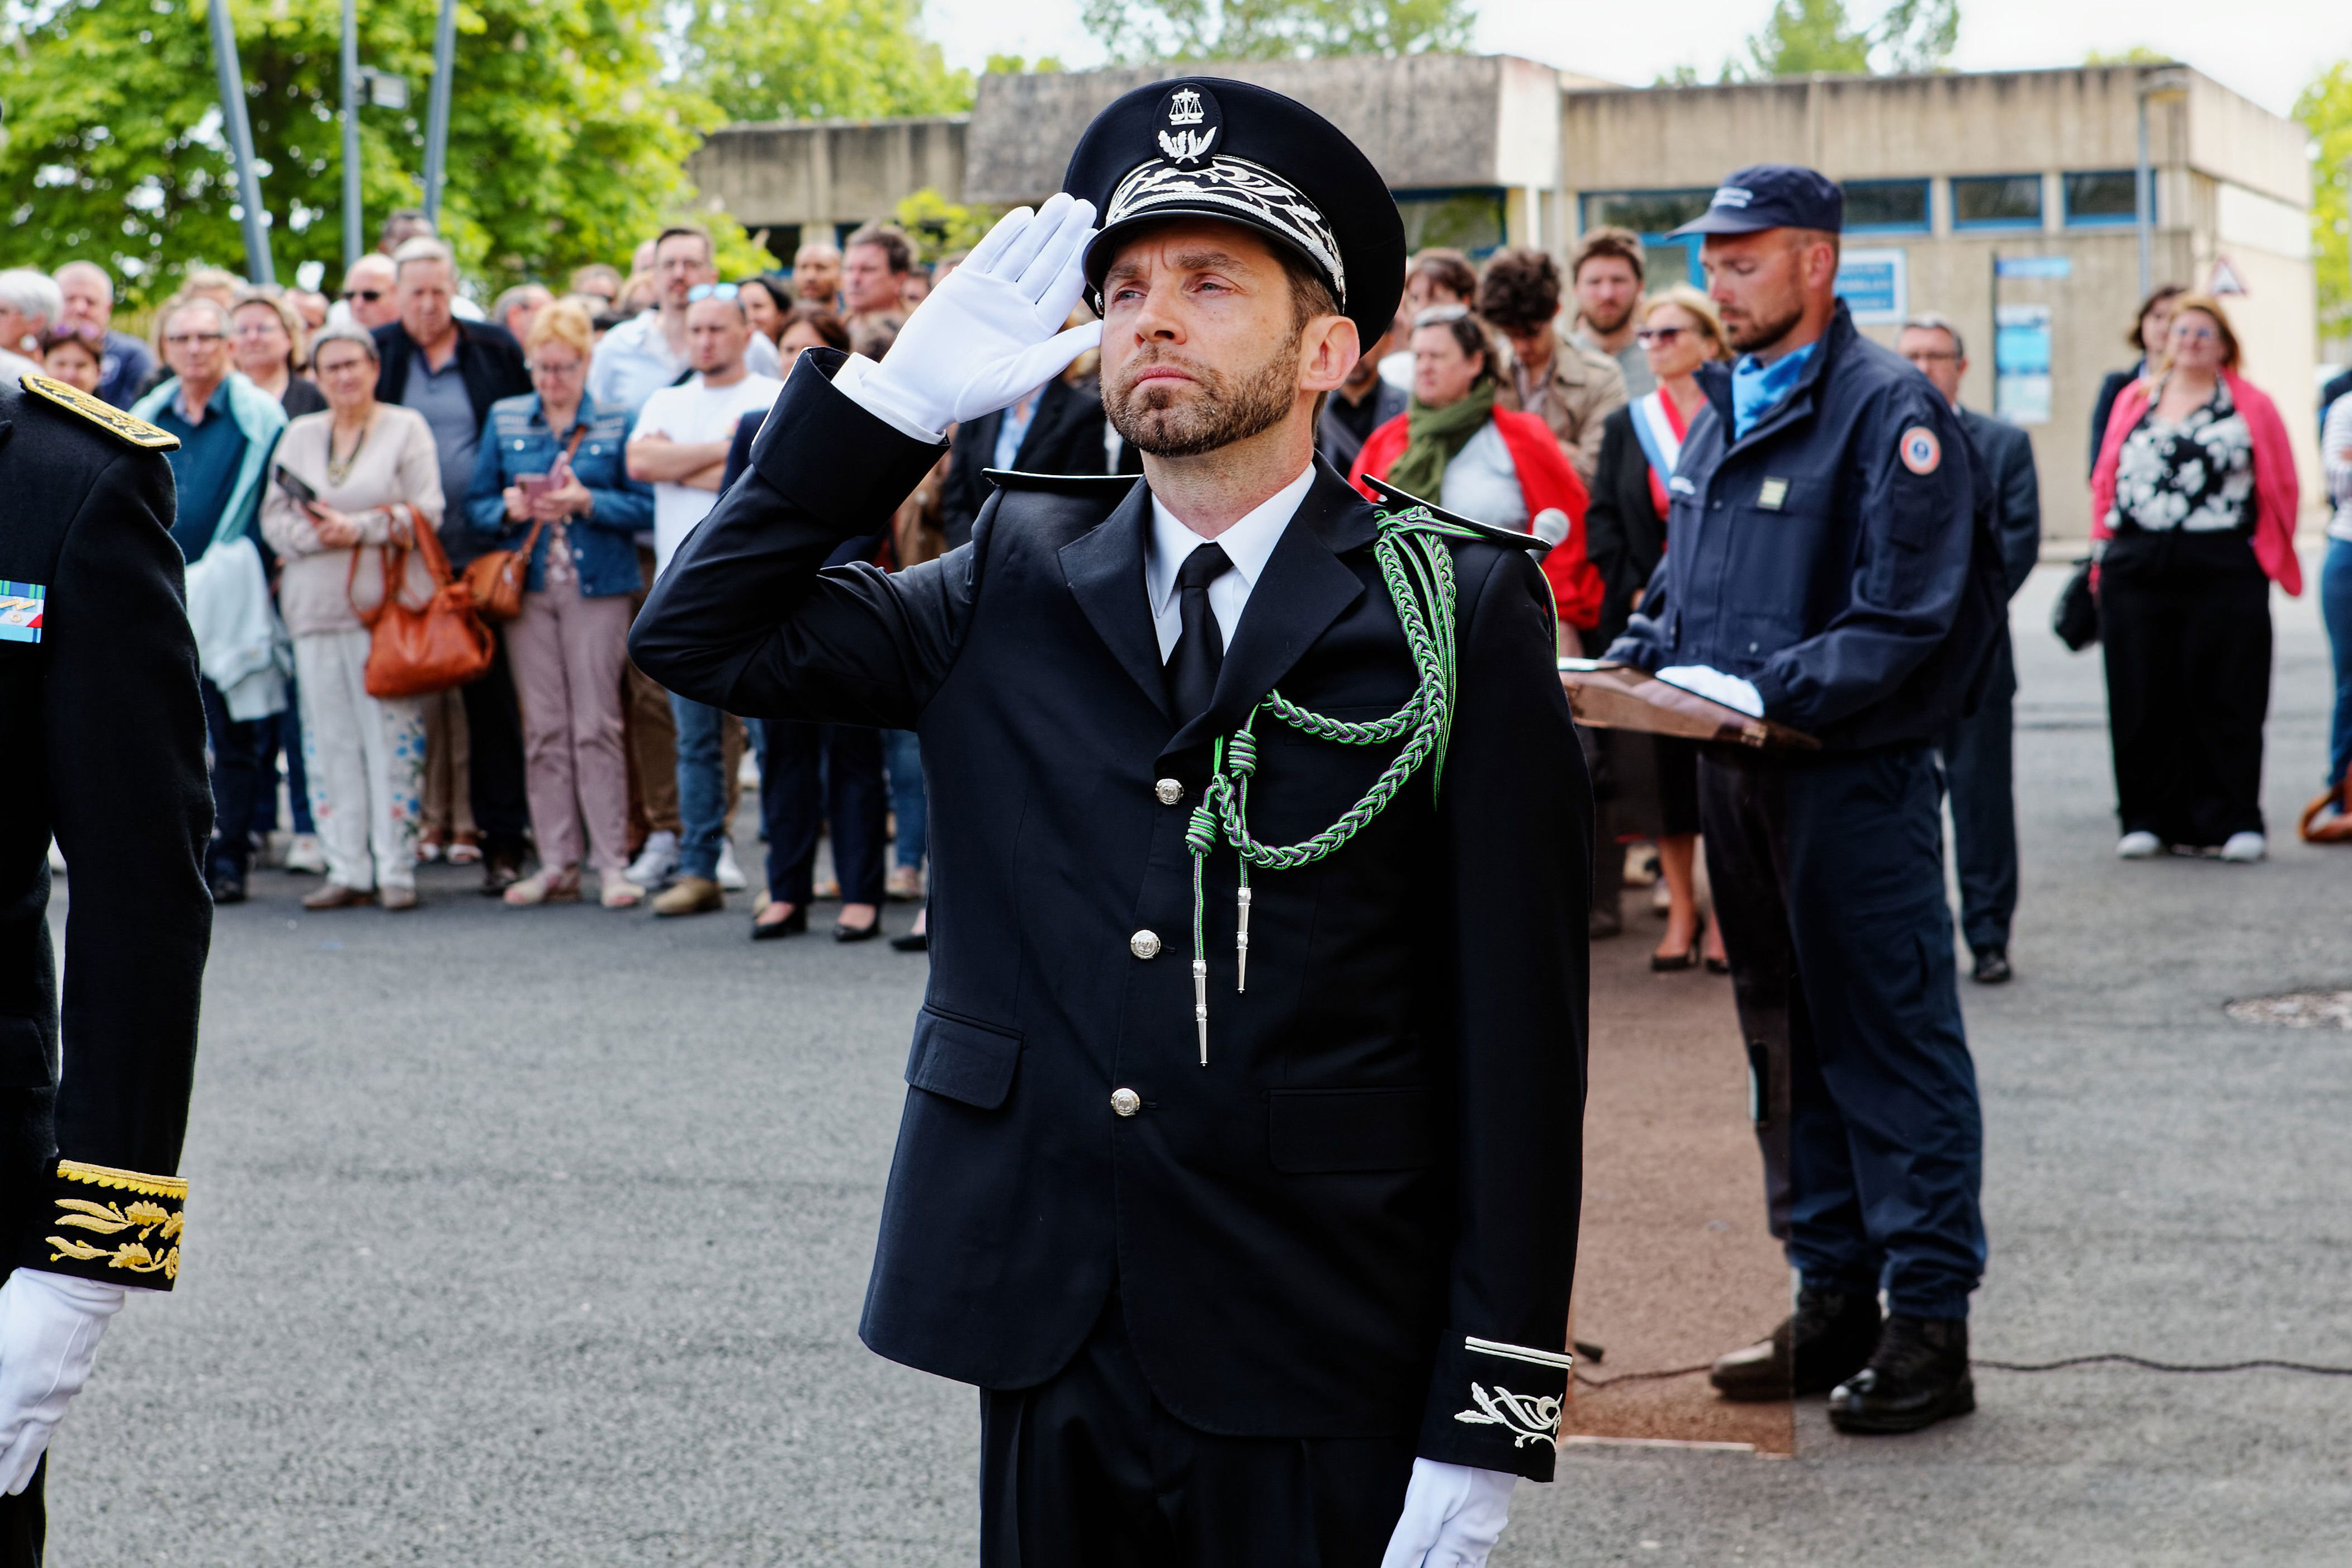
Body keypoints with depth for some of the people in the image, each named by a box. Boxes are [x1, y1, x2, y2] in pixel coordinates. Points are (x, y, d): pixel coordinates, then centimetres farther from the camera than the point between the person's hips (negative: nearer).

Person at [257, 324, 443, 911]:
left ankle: (396, 870, -3)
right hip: (315, 609, 4)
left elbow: (425, 510, -4)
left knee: (394, 737, -7)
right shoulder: (299, 435, 16)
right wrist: (314, 535, -10)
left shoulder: (407, 428, 5)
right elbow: (274, 517, 9)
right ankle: (346, 869, 6)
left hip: (388, 604, -4)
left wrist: (358, 528, -14)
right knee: (330, 740, 1)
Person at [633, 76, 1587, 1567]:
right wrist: (900, 394, -3)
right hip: (1046, 1342, 3)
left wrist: (1486, 1424, -11)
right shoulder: (1018, 583, 9)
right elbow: (699, 633, 6)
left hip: (1316, 1387, -3)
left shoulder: (1458, 615, -4)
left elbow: (1517, 1036, -6)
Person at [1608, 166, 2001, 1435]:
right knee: (1788, 1043, 13)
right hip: (1740, 774, 8)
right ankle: (1833, 1304, 21)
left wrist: (1766, 688, -24)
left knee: (1893, 1043, -4)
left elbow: (1904, 616, -17)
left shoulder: (1889, 411, -10)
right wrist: (1629, 664, 4)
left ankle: (1930, 1327, 1)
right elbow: (1679, 589, 22)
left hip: (1857, 776, -8)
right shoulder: (1719, 414, 15)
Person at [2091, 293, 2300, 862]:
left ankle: (2233, 820, 3)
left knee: (2224, 697, -2)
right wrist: (2104, 554, 7)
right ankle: (2147, 819, 10)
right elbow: (2106, 480, 15)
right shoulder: (2133, 401, 15)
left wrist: (2266, 556, 0)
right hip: (2138, 570, 2)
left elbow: (2280, 488, 8)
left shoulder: (2251, 406, 8)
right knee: (2141, 698, 2)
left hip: (2223, 573, -2)